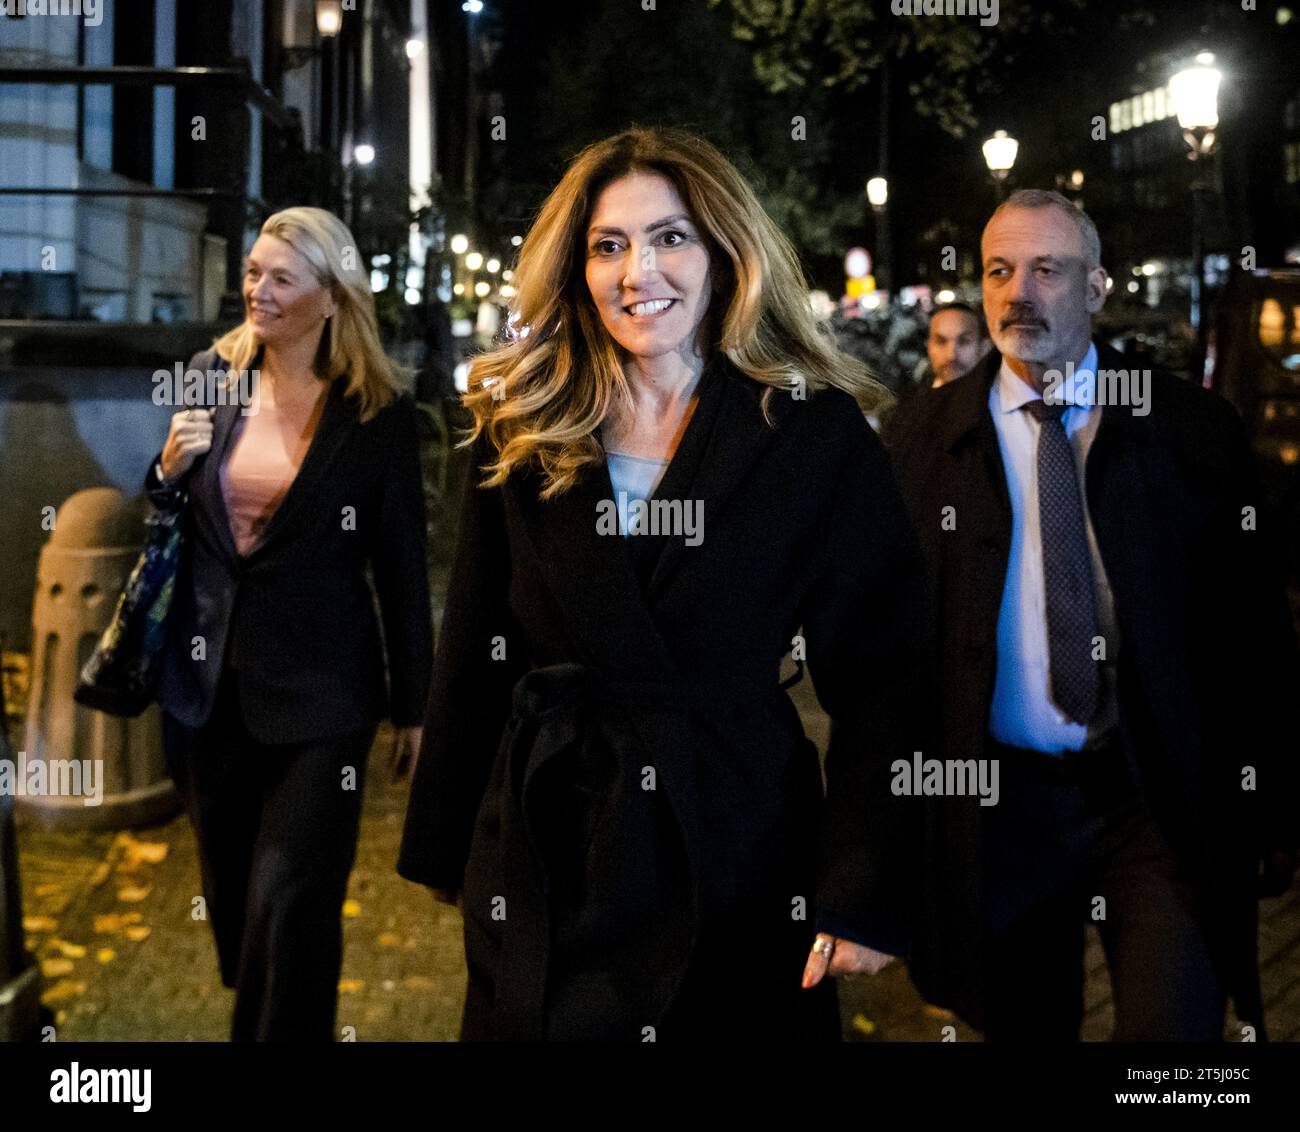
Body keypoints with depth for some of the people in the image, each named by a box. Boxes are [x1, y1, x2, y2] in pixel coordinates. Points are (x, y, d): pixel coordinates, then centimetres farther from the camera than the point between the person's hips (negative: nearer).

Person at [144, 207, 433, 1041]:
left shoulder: (378, 412, -8)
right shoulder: (210, 377, 3)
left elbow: (402, 567, -2)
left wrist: (413, 705, 1)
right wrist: (170, 466, -10)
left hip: (317, 691, -4)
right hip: (210, 683, 4)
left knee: (288, 909, -4)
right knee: (232, 902, 16)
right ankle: (249, 1022, 37)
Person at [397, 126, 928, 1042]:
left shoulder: (817, 435, -5)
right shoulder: (523, 433, 4)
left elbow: (879, 681, -6)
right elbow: (473, 659, 8)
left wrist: (866, 895, -12)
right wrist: (446, 852, 9)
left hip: (734, 855, -2)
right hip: (545, 861, 3)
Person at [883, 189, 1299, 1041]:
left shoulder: (1193, 429, 1)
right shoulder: (922, 437, 3)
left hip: (1163, 801, -1)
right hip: (1001, 803, 1)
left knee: (1176, 1025, -11)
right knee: (1026, 1027, 13)